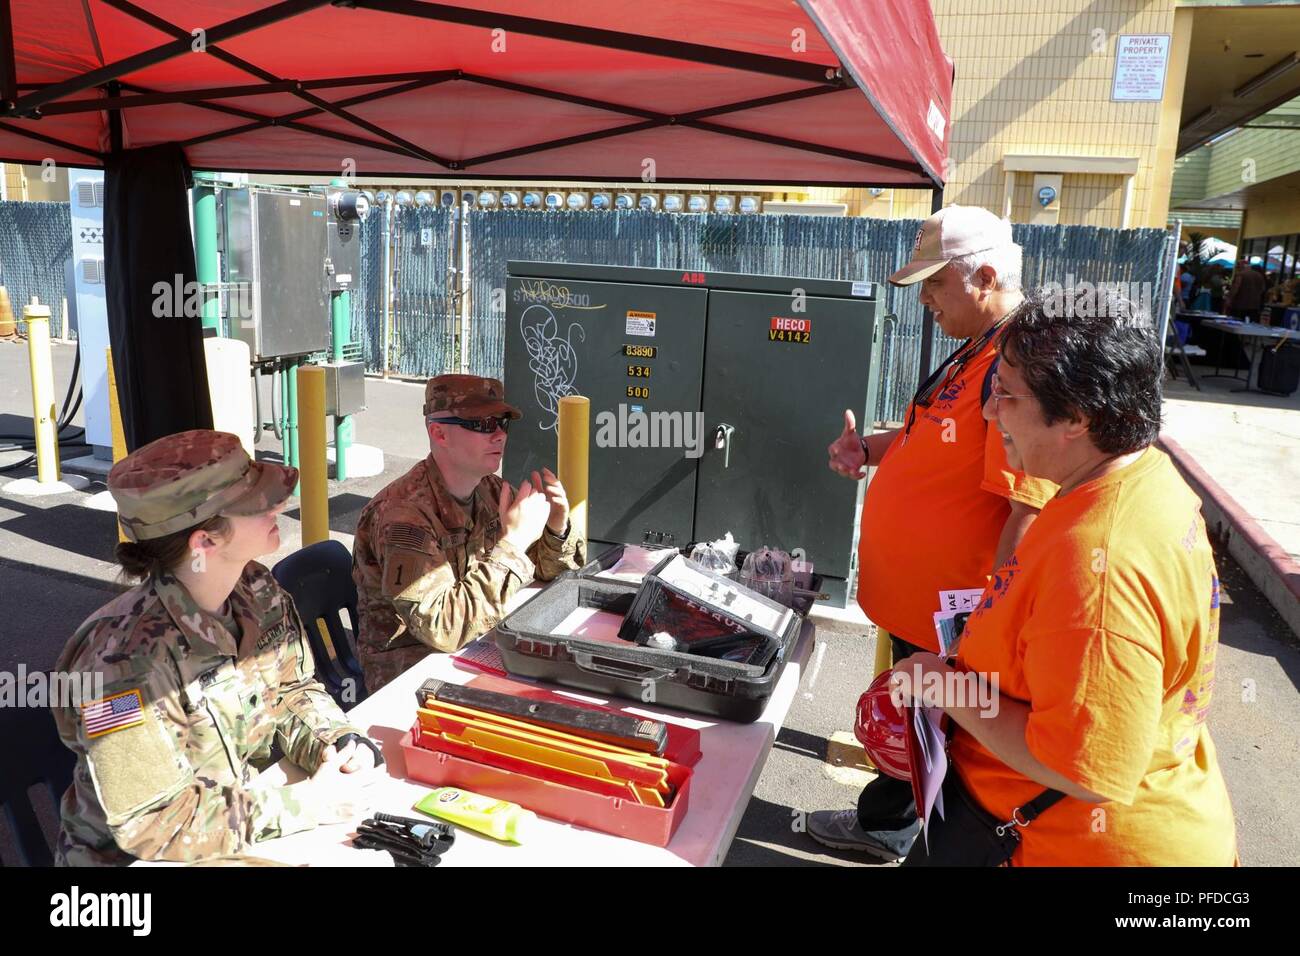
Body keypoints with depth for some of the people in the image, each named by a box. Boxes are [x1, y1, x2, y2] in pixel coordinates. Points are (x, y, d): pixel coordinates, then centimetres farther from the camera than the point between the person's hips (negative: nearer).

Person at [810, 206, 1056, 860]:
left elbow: (1029, 510, -28)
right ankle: (886, 823, 43)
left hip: (950, 618, -10)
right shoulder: (974, 353, 9)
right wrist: (870, 449, 4)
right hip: (913, 601, 10)